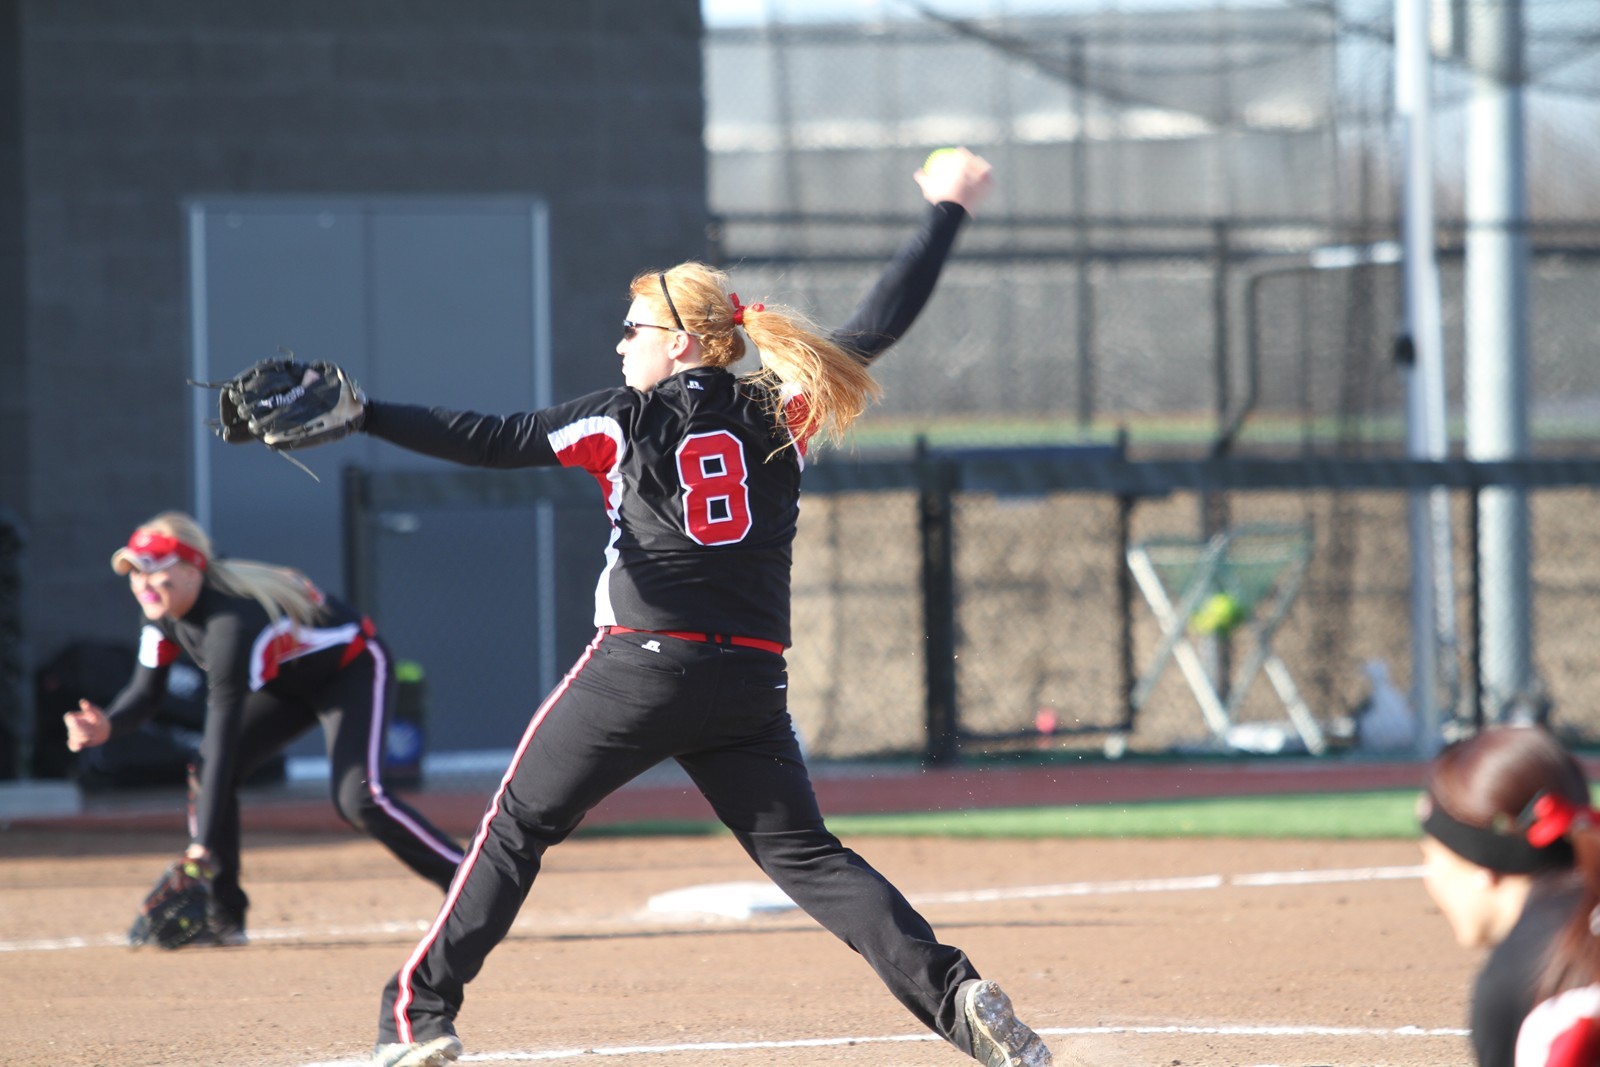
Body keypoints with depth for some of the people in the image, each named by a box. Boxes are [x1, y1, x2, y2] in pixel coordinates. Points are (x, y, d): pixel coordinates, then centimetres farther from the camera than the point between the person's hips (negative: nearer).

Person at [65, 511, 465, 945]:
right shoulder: (164, 612, -14)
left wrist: (204, 842, -43)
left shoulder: (229, 620, -39)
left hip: (355, 669, -8)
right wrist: (107, 726, -36)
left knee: (357, 797, -25)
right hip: (289, 680, 8)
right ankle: (223, 916, -1)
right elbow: (145, 691, -10)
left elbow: (224, 724, -41)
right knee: (207, 773, -8)